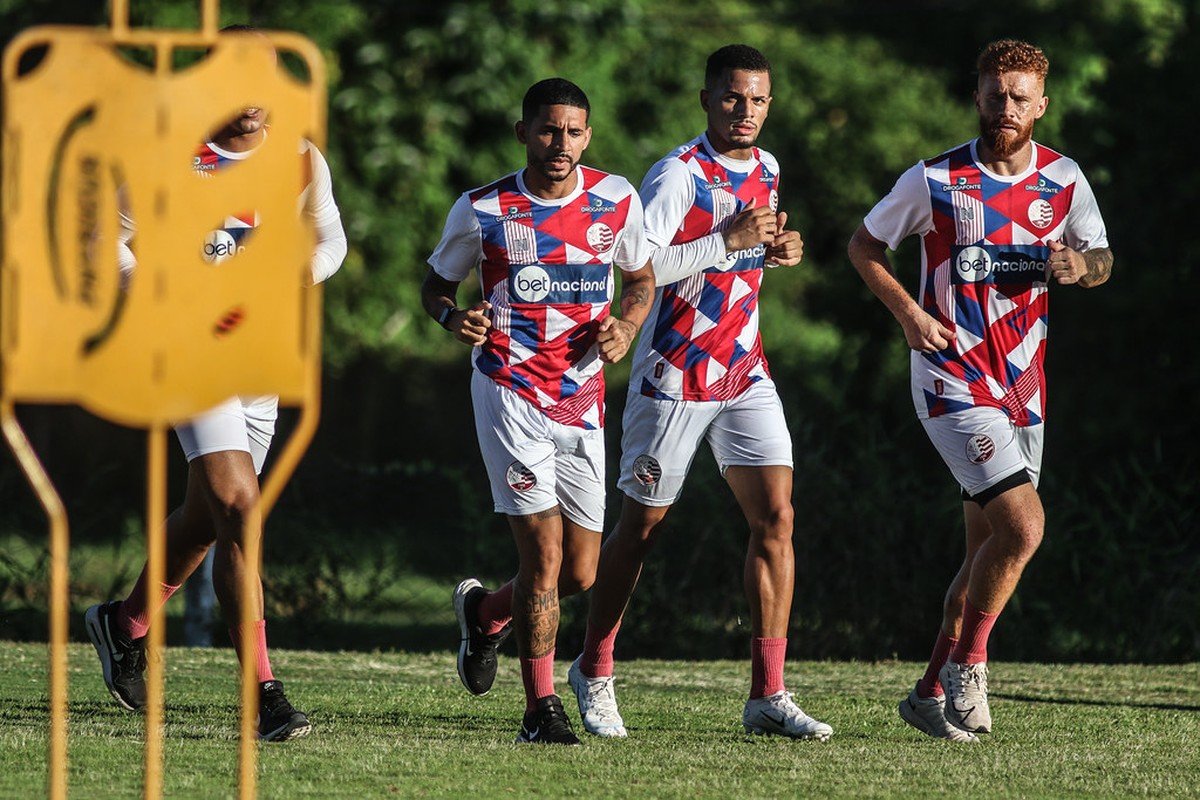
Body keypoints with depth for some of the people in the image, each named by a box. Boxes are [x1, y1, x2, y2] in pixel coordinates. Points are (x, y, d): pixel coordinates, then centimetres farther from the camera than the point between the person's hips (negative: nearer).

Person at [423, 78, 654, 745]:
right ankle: (542, 708, -3)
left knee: (580, 575, 5)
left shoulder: (616, 200, 2)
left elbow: (642, 277, 16)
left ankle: (485, 611, 36)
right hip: (511, 394, -4)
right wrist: (455, 319, -15)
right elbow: (436, 284, 8)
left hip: (583, 401, 4)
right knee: (545, 554, -14)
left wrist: (626, 327, -5)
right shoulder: (483, 211, -5)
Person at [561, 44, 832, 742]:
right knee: (642, 526, 4)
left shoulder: (765, 169, 9)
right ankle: (594, 672, 23)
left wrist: (777, 251, 4)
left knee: (776, 516, -6)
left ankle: (769, 695, -5)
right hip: (674, 376, -6)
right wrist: (729, 242, -27)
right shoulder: (679, 175, -15)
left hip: (745, 371, 6)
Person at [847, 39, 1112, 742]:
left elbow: (1102, 260, 12)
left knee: (991, 551, 9)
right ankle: (968, 666, -3)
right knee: (1024, 524, -20)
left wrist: (1081, 267, -12)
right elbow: (865, 246, 3)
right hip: (954, 382, -5)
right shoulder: (936, 181, -8)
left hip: (1023, 387, 5)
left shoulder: (1063, 179, 3)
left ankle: (932, 694, 21)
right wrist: (908, 311, -12)